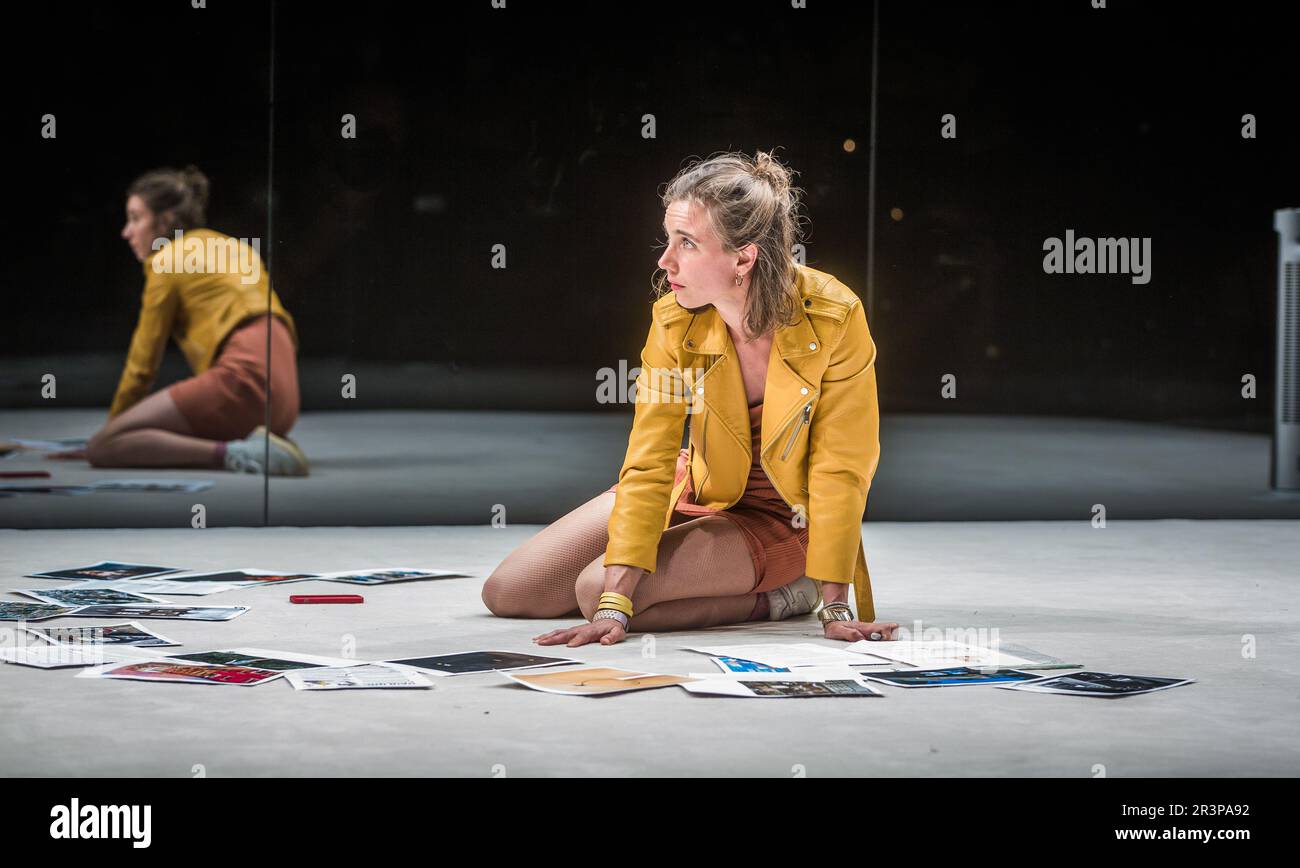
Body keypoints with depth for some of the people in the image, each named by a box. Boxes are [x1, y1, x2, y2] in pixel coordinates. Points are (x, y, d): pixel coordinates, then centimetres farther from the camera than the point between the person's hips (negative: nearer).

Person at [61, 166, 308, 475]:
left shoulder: (168, 259, 4)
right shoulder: (238, 246, 25)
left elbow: (143, 362, 5)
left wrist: (114, 424, 19)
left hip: (243, 379, -8)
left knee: (100, 448, -9)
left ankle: (232, 453, -22)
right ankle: (254, 446, 3)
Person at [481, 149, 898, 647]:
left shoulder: (833, 317, -28)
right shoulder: (674, 321, -18)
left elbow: (838, 471, -21)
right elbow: (649, 463, -19)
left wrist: (835, 608, -21)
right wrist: (616, 608, -27)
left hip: (781, 519, -4)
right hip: (699, 491, 4)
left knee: (593, 588, -23)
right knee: (506, 593, -4)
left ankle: (778, 597, -3)